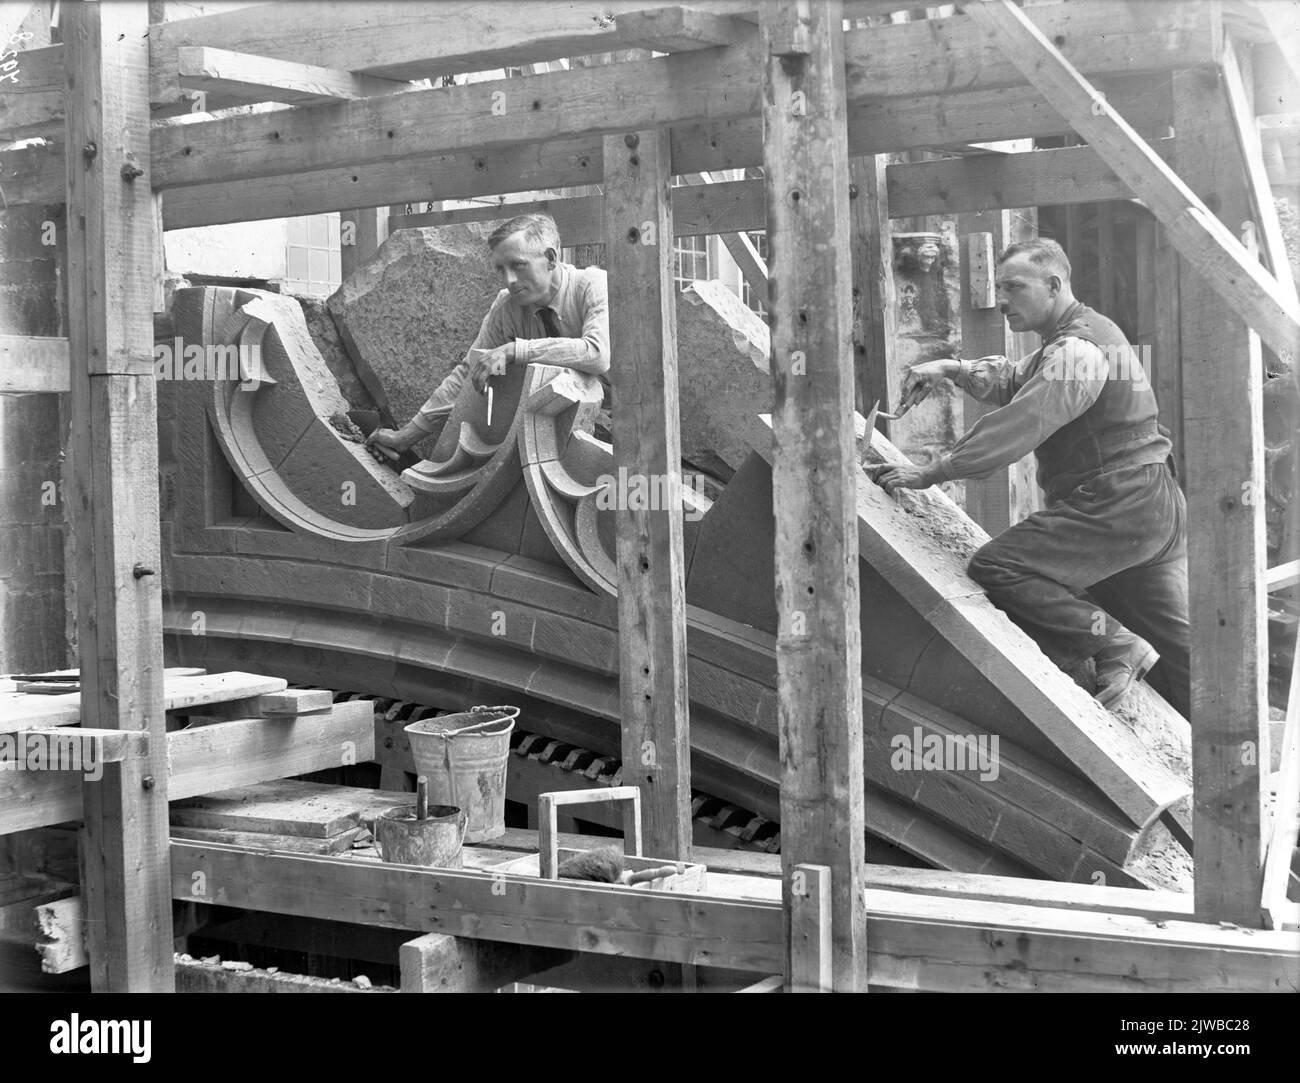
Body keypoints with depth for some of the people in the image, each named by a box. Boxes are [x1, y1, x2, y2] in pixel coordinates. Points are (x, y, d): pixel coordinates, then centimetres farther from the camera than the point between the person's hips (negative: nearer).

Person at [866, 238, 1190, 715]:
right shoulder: (1069, 341, 19)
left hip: (1117, 508, -11)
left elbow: (1014, 429, -18)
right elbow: (1011, 382, 27)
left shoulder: (1078, 349, -14)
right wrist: (951, 369, 10)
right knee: (1173, 647, 12)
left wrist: (931, 473, -14)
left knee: (996, 566, -18)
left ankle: (1114, 646, -17)